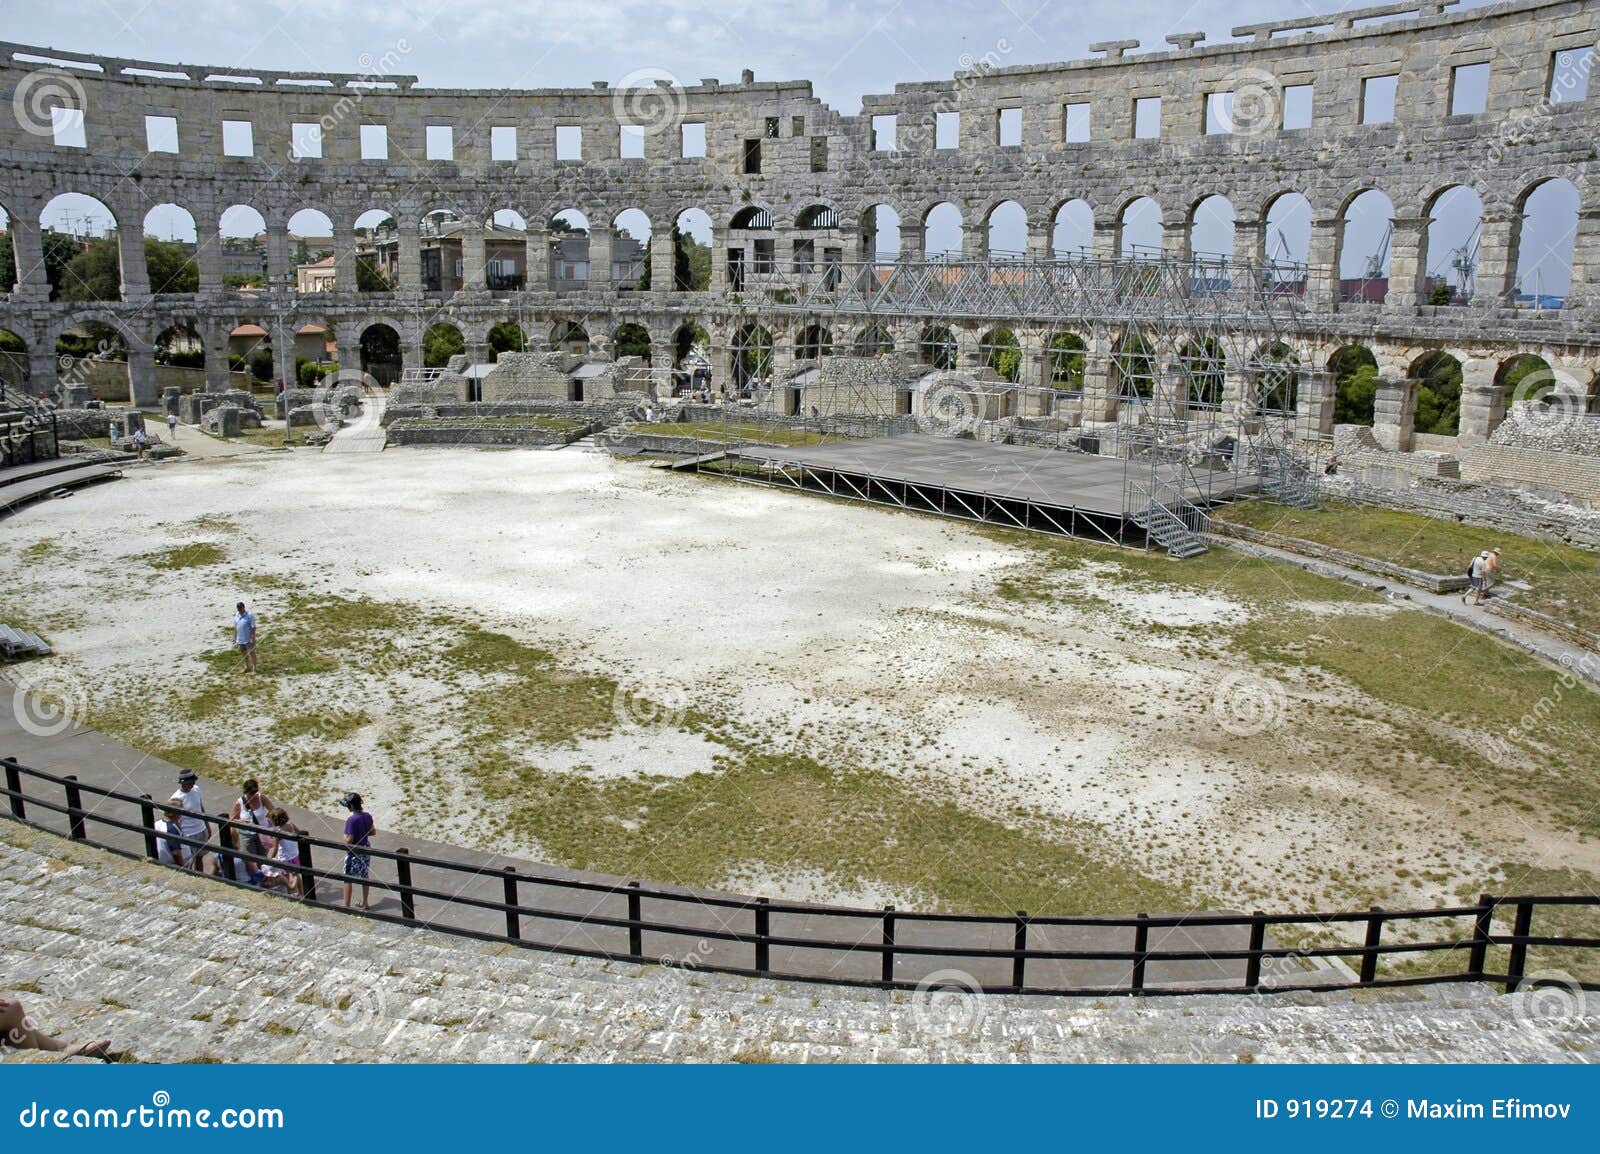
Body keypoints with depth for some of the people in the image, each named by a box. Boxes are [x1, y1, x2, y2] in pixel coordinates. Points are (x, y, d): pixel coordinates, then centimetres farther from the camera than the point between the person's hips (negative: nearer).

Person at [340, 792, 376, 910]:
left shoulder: (351, 820, -24)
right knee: (365, 876, 18)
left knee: (348, 879, 7)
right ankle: (365, 903, 28)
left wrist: (345, 836, -3)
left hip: (354, 853, -6)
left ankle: (346, 905, 11)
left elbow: (349, 840, -23)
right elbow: (373, 832, 8)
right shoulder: (368, 816, -4)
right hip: (365, 850, 6)